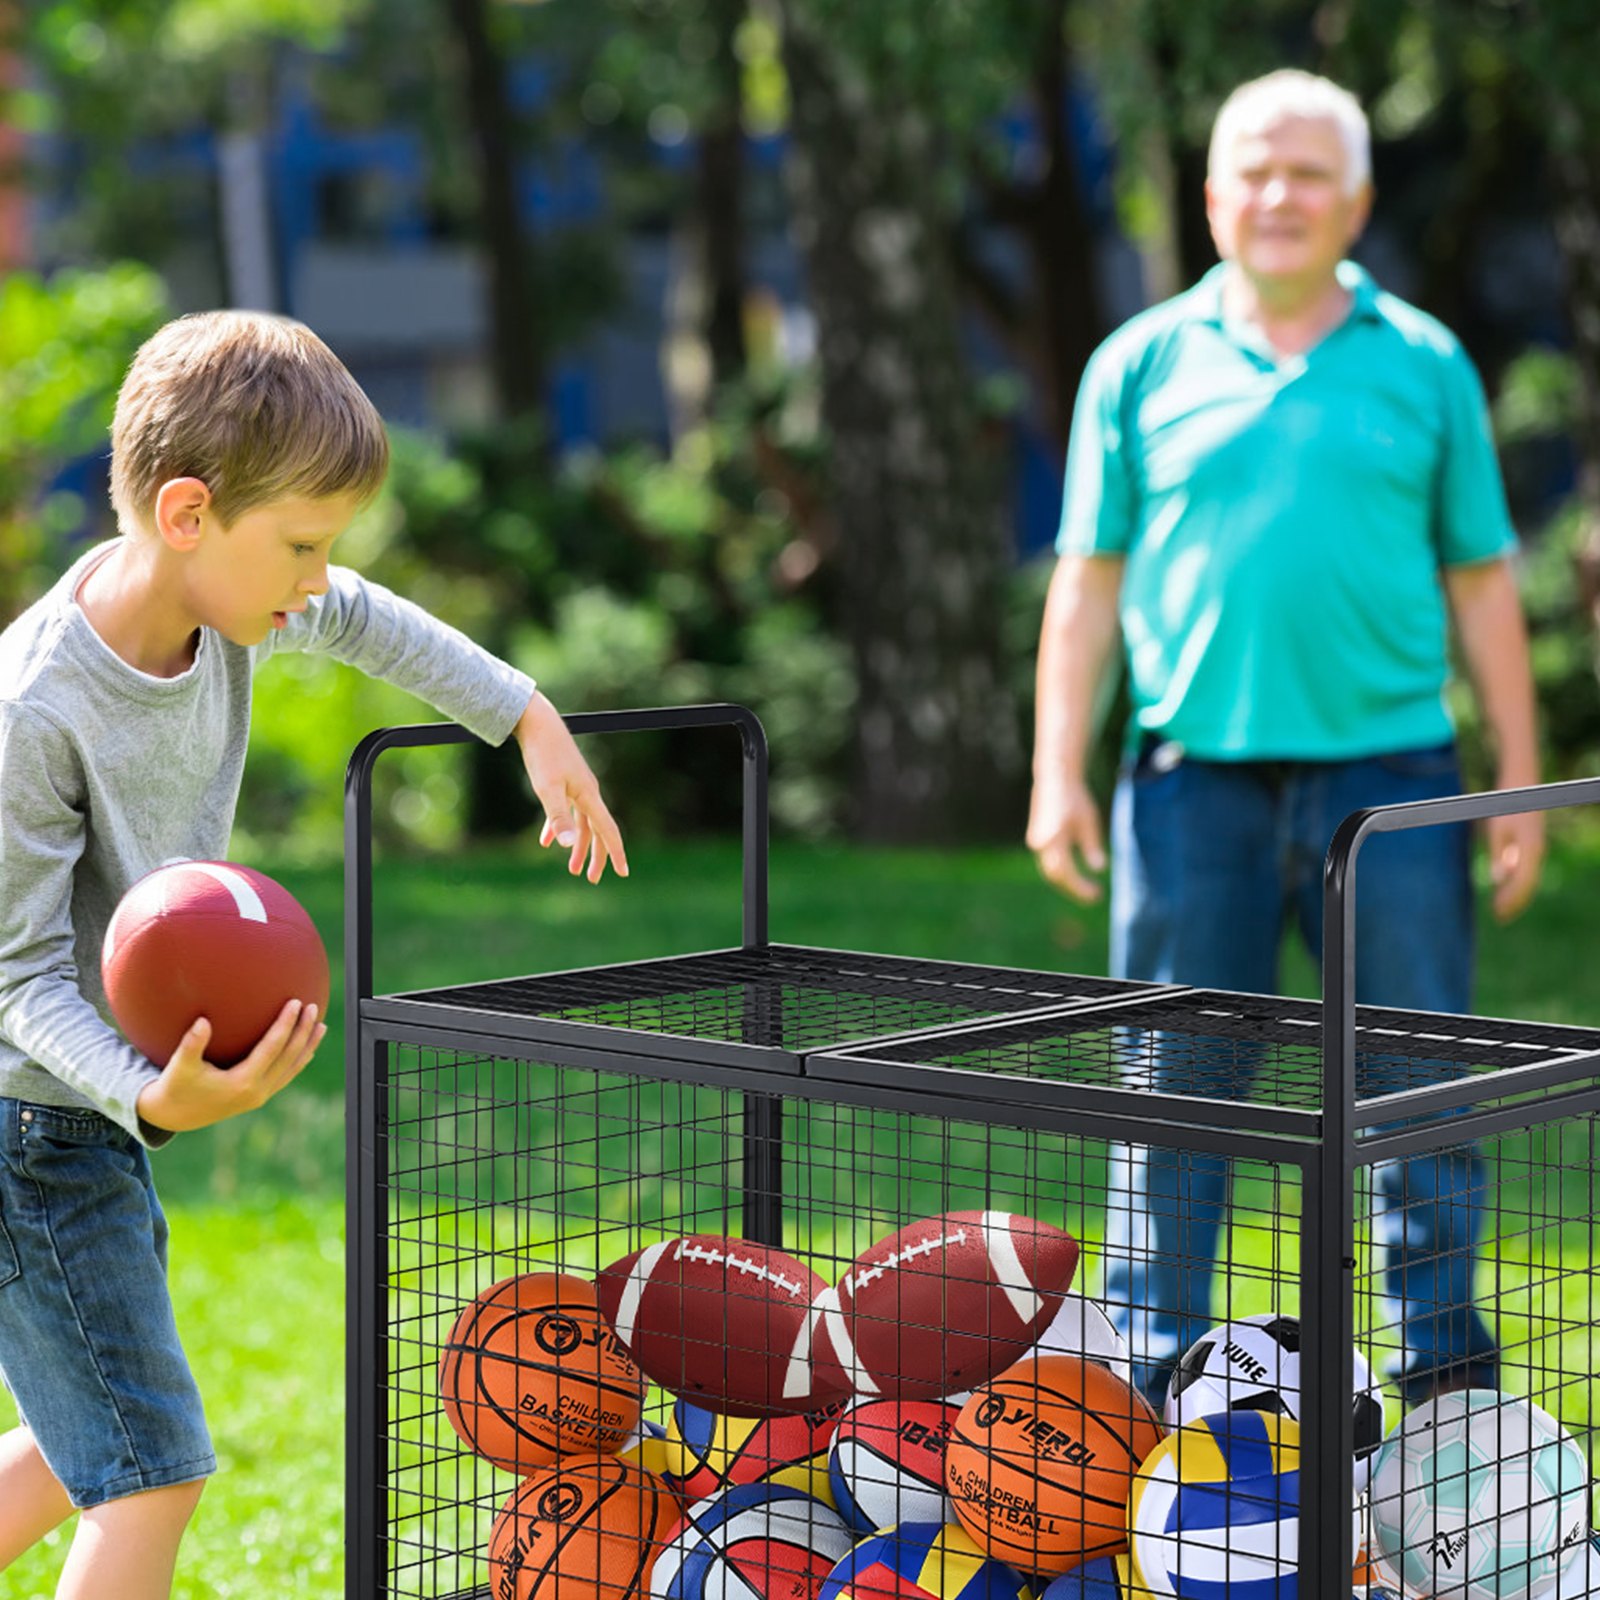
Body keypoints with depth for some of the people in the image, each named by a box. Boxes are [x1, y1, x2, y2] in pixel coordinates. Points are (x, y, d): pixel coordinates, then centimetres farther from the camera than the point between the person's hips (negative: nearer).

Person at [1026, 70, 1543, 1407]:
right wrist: (1060, 771, 2)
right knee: (1171, 1085, 4)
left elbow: (1481, 584, 10)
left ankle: (1447, 1379, 13)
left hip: (1388, 770, 0)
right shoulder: (1142, 365, 8)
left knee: (1419, 1079, 2)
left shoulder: (1425, 366, 9)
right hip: (1194, 778, 0)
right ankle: (1153, 1377, 14)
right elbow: (1090, 579, 9)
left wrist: (1522, 780, 5)